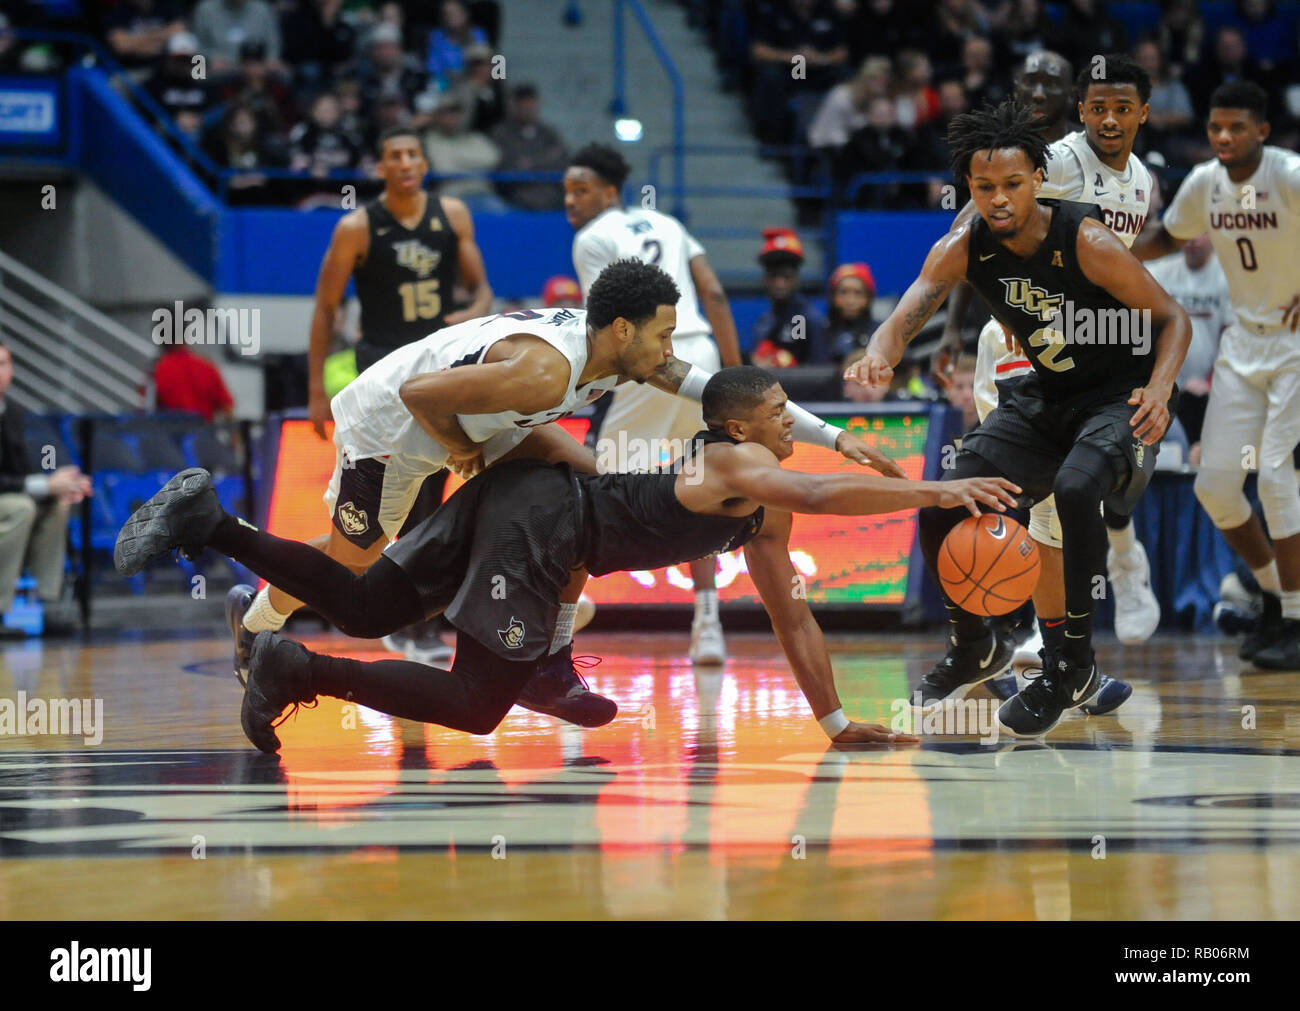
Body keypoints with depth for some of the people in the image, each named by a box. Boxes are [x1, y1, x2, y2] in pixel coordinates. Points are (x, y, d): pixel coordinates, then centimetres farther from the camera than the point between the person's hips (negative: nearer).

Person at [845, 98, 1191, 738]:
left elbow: (1172, 318, -16)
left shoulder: (1085, 241, -25)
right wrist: (879, 354, -46)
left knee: (1075, 489, -35)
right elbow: (906, 316, -21)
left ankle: (1071, 666, -20)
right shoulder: (962, 250, -12)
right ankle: (974, 648, 22)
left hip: (1118, 394, -6)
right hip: (1044, 396, 6)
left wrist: (1160, 386, -36)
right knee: (941, 506, -5)